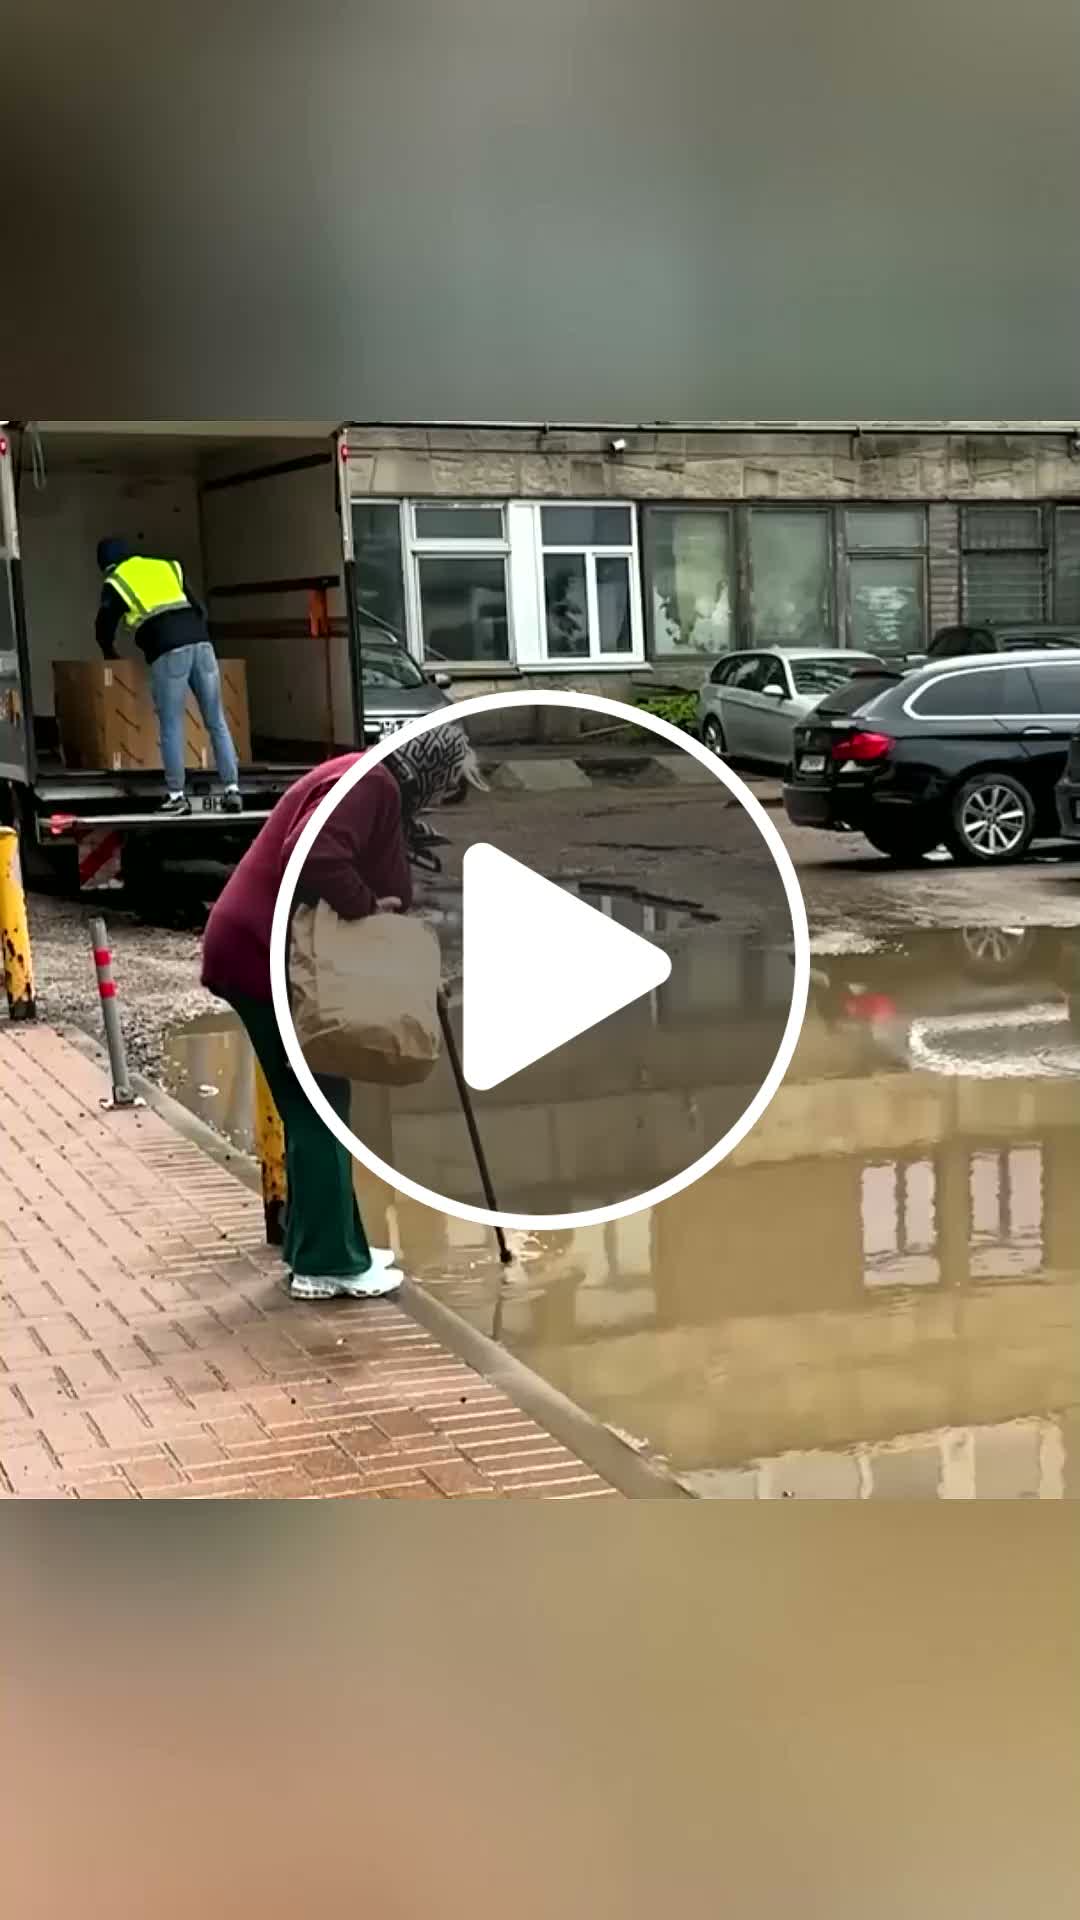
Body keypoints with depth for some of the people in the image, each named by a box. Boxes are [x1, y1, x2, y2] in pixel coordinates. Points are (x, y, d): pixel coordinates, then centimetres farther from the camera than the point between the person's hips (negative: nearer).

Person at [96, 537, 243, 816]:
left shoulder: (116, 582, 14)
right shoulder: (168, 567, 27)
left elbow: (104, 628, 18)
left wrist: (111, 655, 37)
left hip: (168, 651, -4)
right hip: (201, 642, 4)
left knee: (171, 727, 2)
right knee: (217, 722, 6)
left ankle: (176, 796, 2)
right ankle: (232, 790, 3)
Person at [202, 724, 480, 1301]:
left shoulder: (377, 789, 20)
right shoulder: (370, 783, -15)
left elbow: (369, 879, 21)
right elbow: (314, 856, -30)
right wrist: (366, 908, -19)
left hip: (272, 955, 11)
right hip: (268, 957, -11)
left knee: (317, 1108, 16)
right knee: (318, 1111, -4)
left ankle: (324, 1245, 25)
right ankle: (326, 1263, 2)